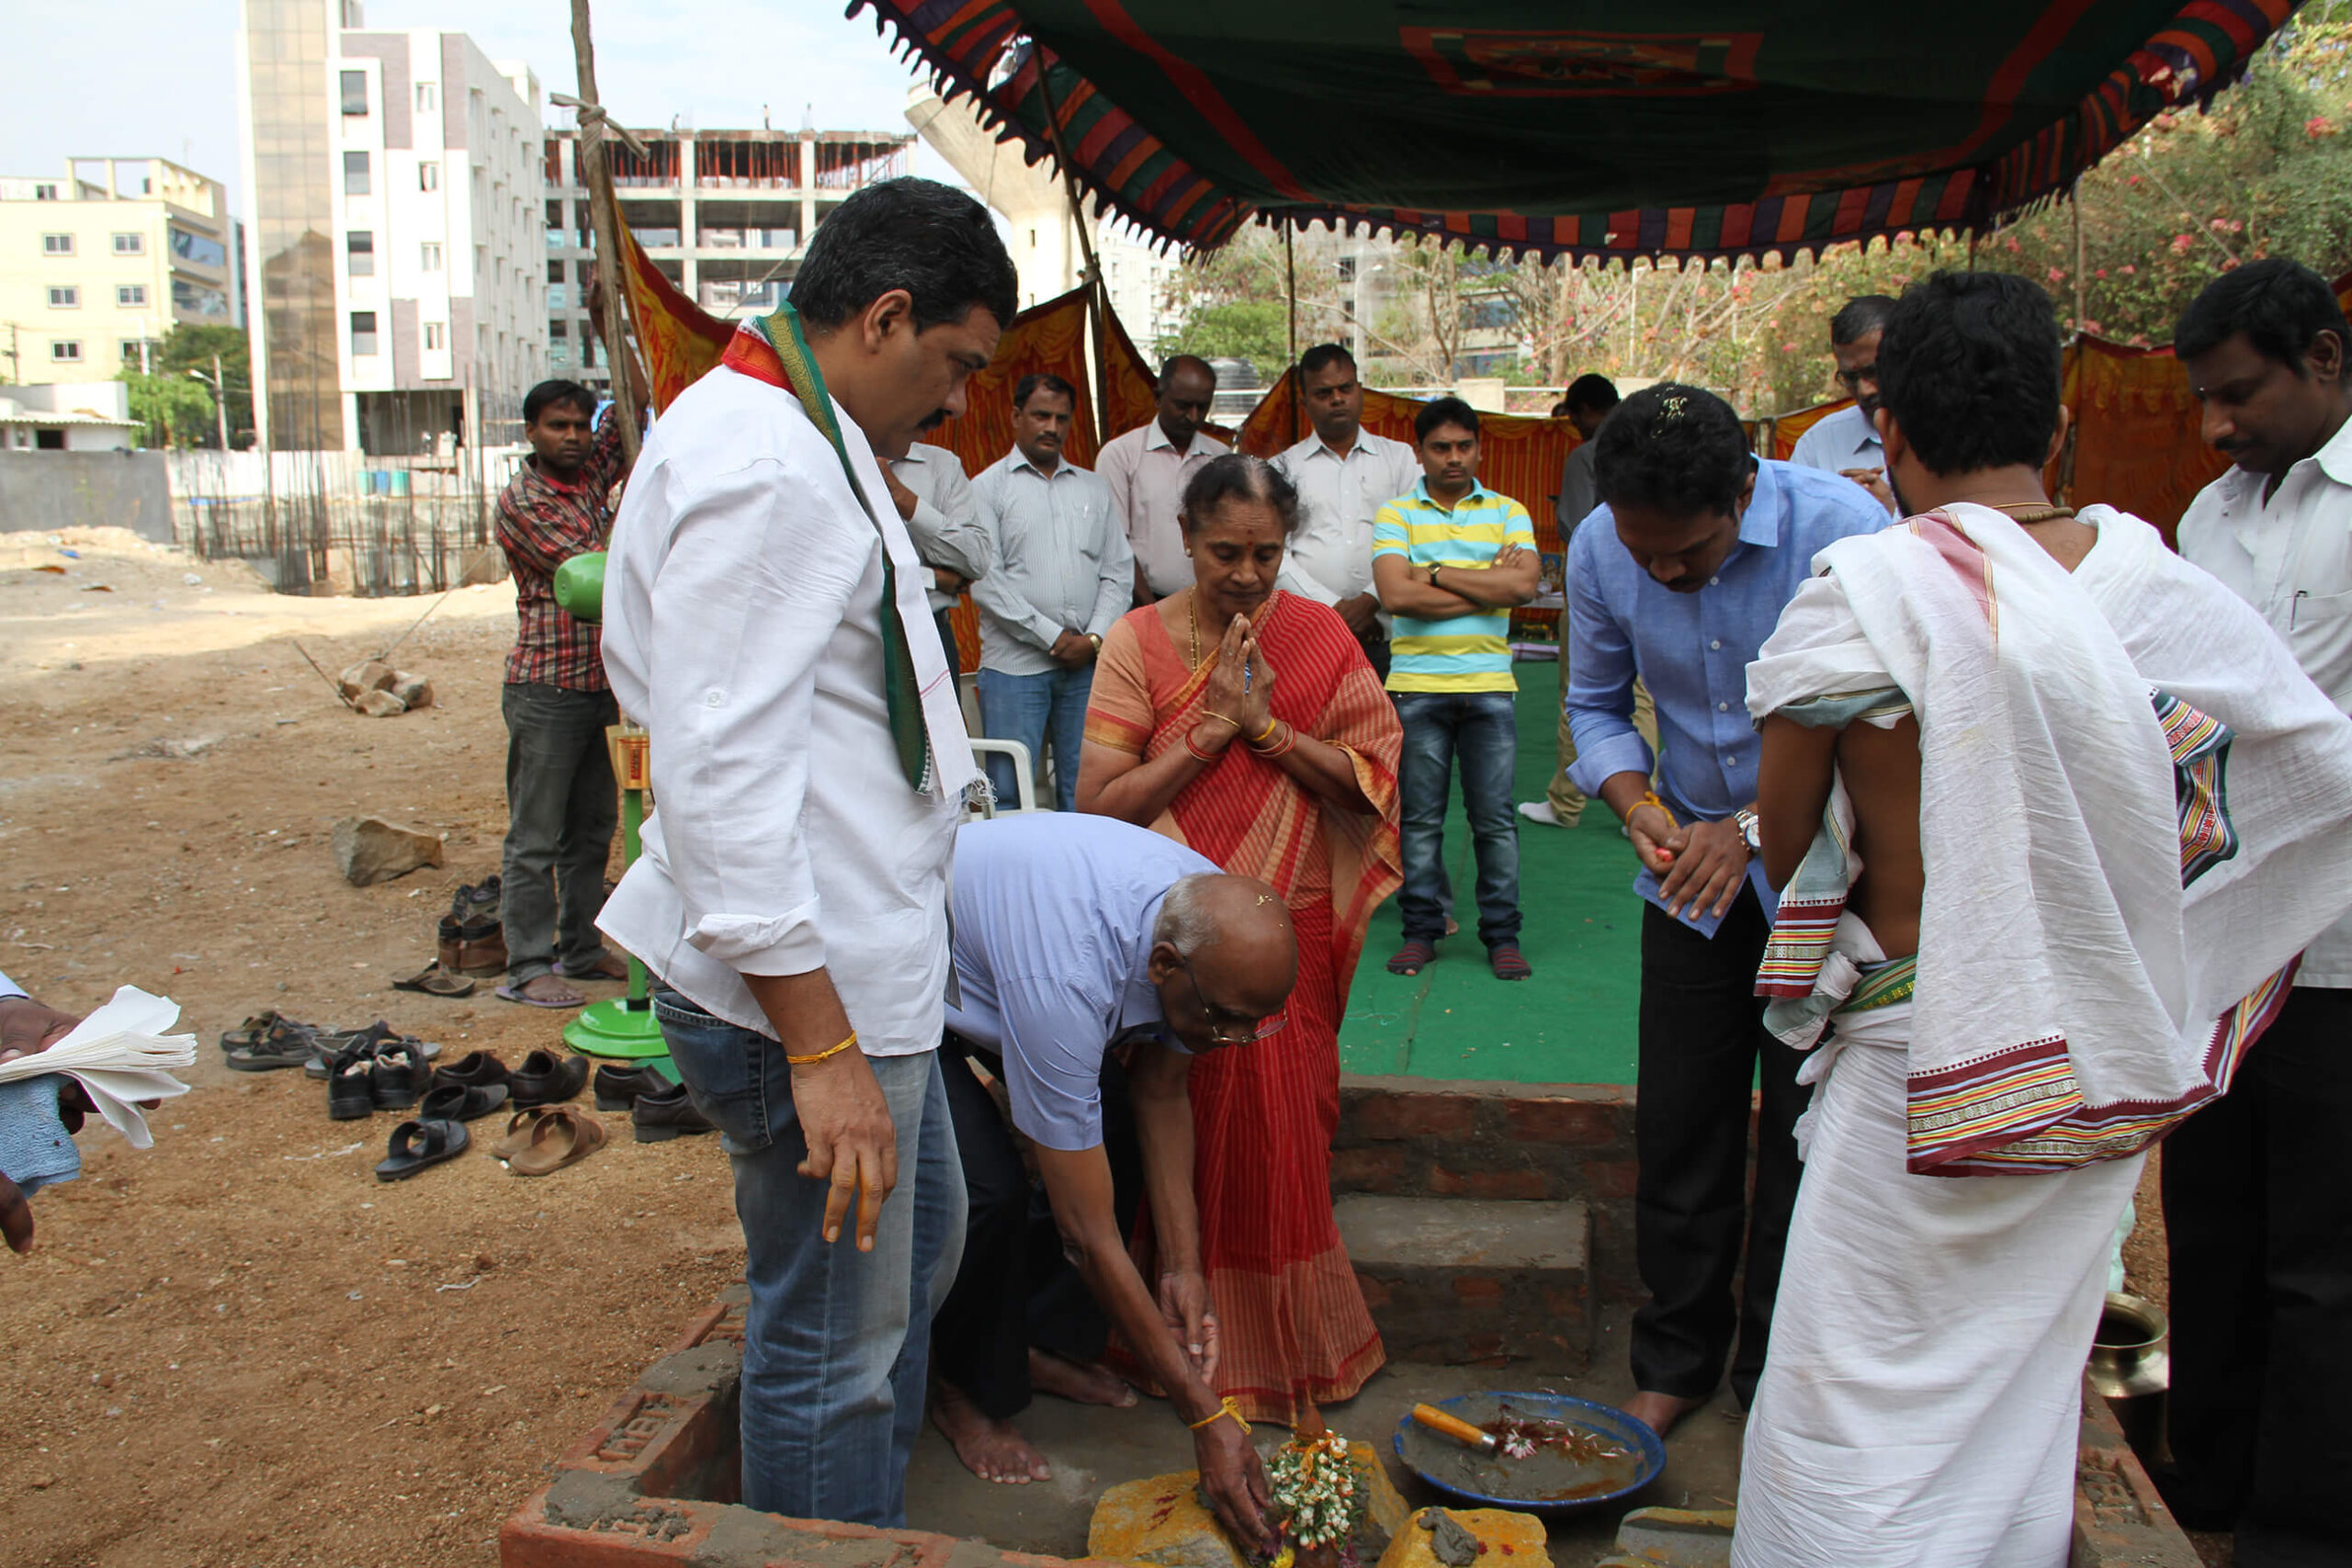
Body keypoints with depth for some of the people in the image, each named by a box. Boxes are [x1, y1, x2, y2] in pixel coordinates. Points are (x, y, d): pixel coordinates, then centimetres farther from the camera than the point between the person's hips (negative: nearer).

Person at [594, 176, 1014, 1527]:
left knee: (921, 1243, 26)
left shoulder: (801, 441, 15)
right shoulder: (758, 465, -20)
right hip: (803, 992, -12)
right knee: (834, 1347, 3)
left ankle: (881, 1515, 46)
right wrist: (820, 1047, -27)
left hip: (862, 962, 12)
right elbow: (721, 774, -27)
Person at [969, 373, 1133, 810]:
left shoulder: (1095, 489, 18)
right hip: (1015, 663, -3)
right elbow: (985, 580, -5)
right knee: (1009, 795, -5)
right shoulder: (988, 487, 5)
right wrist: (1052, 637, -9)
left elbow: (1119, 573, 12)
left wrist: (1094, 638, -4)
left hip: (1088, 662, 3)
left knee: (1084, 794, 4)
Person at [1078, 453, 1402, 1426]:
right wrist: (1212, 730, -14)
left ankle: (1287, 1342, 18)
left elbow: (1368, 782, -2)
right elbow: (1100, 803, -8)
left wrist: (1267, 725, -13)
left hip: (1291, 925, 1)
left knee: (1282, 1134, -1)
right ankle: (1205, 1345, 16)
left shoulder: (1318, 637, 2)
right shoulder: (1138, 642, -2)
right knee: (1197, 1136, -2)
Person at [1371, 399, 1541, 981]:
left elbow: (1524, 584, -8)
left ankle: (1502, 935, 13)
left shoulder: (1507, 512, 10)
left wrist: (1437, 572, -7)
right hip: (1416, 686, -1)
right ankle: (1421, 930, 16)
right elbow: (1397, 594, -11)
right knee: (1420, 818, 4)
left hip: (1489, 686, 1)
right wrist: (1487, 586, -7)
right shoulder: (1395, 515, 5)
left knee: (1496, 818, 3)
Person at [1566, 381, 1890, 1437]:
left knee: (1806, 1131, 3)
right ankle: (1677, 1360, 26)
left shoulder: (1840, 529, -22)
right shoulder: (1600, 550, -9)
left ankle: (1778, 1373, 22)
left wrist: (1758, 824, -27)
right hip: (1691, 866, 3)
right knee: (1680, 1122, 9)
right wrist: (1640, 807, -12)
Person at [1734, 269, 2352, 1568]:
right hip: (2106, 1077, 6)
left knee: (1855, 1414, 8)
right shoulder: (2157, 578, -2)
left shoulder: (1867, 592, -17)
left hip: (1928, 1076, -6)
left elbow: (1782, 838, -9)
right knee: (2025, 1388, 23)